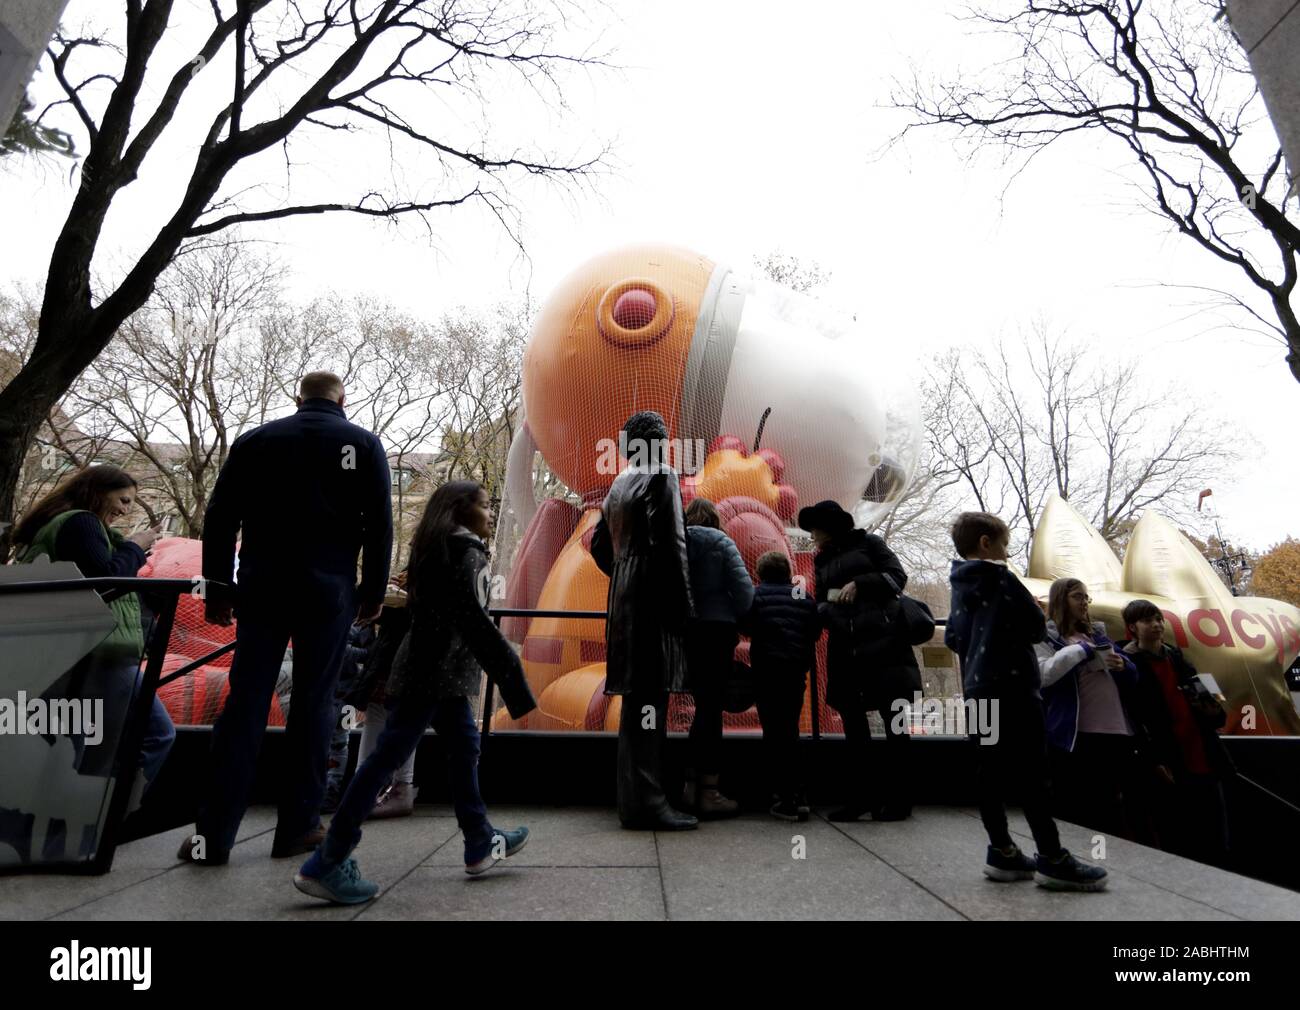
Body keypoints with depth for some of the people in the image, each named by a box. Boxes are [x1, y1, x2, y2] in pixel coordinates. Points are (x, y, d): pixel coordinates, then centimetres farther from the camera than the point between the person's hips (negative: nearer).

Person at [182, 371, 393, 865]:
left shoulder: (255, 440, 12)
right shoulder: (363, 443, 5)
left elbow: (219, 519, 9)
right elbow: (379, 525, -1)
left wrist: (218, 590, 13)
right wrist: (373, 593, 5)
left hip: (262, 587, 2)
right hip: (329, 590, -2)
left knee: (244, 704, 5)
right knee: (313, 704, 5)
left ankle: (214, 835, 7)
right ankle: (298, 827, 11)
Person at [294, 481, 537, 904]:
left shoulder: (437, 549, 16)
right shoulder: (467, 552, -12)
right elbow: (472, 619, -21)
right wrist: (510, 672, -20)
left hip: (437, 670, 10)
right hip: (434, 673, -10)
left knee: (464, 746, 15)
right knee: (388, 756, -7)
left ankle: (481, 842, 23)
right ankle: (326, 864, -1)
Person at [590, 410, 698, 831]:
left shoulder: (619, 484, 17)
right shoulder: (661, 477, -7)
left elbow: (599, 544, 19)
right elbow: (669, 544, -16)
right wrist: (685, 605, -14)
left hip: (625, 600, 8)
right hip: (655, 598, -8)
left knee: (636, 699, 12)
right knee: (650, 697, -6)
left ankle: (634, 799, 21)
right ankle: (647, 803, -1)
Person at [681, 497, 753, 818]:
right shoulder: (719, 540, 1)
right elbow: (743, 586, -7)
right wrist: (737, 618, 5)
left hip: (682, 631, 4)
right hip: (716, 629, -4)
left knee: (703, 705, 15)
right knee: (711, 708, 0)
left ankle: (694, 785, 18)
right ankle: (708, 792, 3)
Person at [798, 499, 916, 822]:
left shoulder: (868, 543, 6)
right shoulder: (821, 562, 20)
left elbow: (898, 577, 0)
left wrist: (858, 584, -11)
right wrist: (825, 606, -4)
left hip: (881, 639, -5)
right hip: (844, 645, 5)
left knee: (893, 717, 0)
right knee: (852, 721, 6)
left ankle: (898, 797, 9)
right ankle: (861, 795, 14)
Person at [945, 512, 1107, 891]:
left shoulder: (961, 588, 13)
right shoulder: (1001, 579, -10)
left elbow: (952, 639, 16)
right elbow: (1036, 628, -10)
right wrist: (1025, 616, 9)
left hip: (978, 692, 8)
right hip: (1012, 690, -8)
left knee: (990, 774, 8)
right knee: (1032, 775, -3)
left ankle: (1001, 852, 14)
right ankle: (1052, 859, 3)